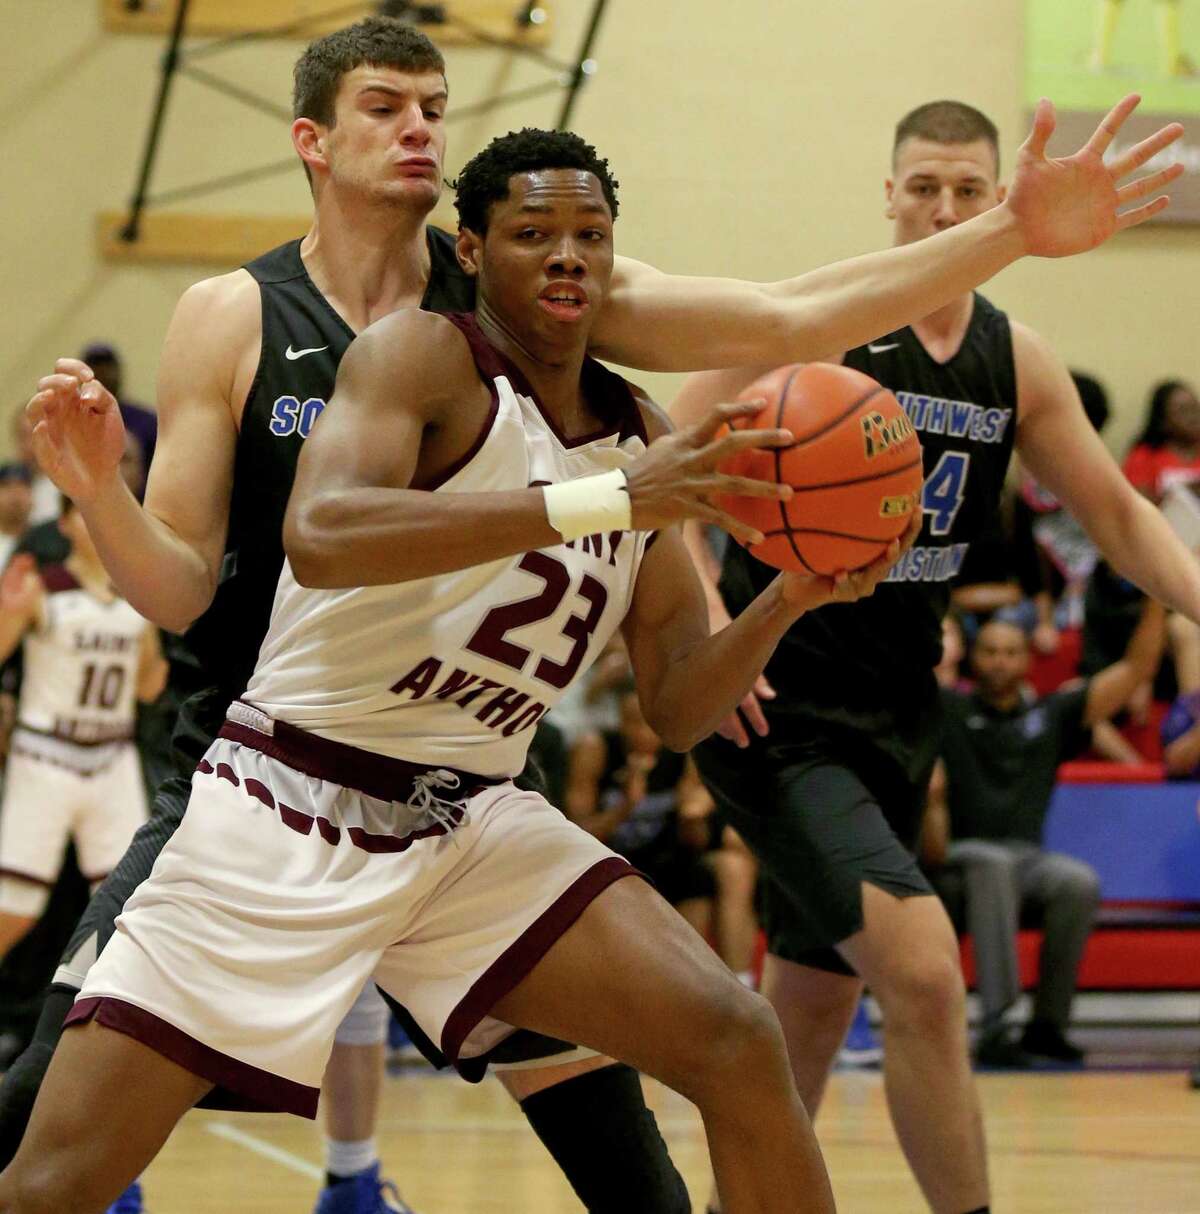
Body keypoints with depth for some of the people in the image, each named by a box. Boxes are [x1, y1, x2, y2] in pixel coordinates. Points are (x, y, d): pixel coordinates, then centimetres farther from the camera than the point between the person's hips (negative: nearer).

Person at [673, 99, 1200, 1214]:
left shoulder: (1018, 365, 6)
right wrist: (706, 611, -23)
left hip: (893, 714, 7)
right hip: (776, 707, -7)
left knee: (814, 997, 18)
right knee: (923, 973, -22)